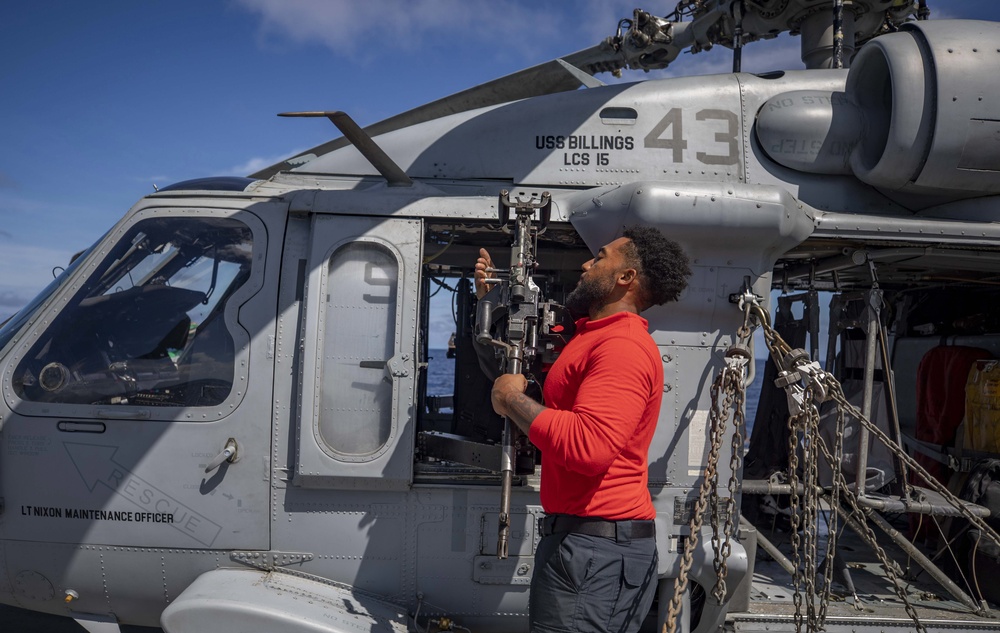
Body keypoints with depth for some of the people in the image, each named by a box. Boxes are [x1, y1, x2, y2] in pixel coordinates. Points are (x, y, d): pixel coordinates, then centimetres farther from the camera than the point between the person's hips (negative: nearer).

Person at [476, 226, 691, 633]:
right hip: (580, 538, 10)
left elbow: (589, 446, -32)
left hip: (598, 548, -10)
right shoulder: (593, 336, 17)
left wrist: (512, 399, -19)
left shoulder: (623, 345, -18)